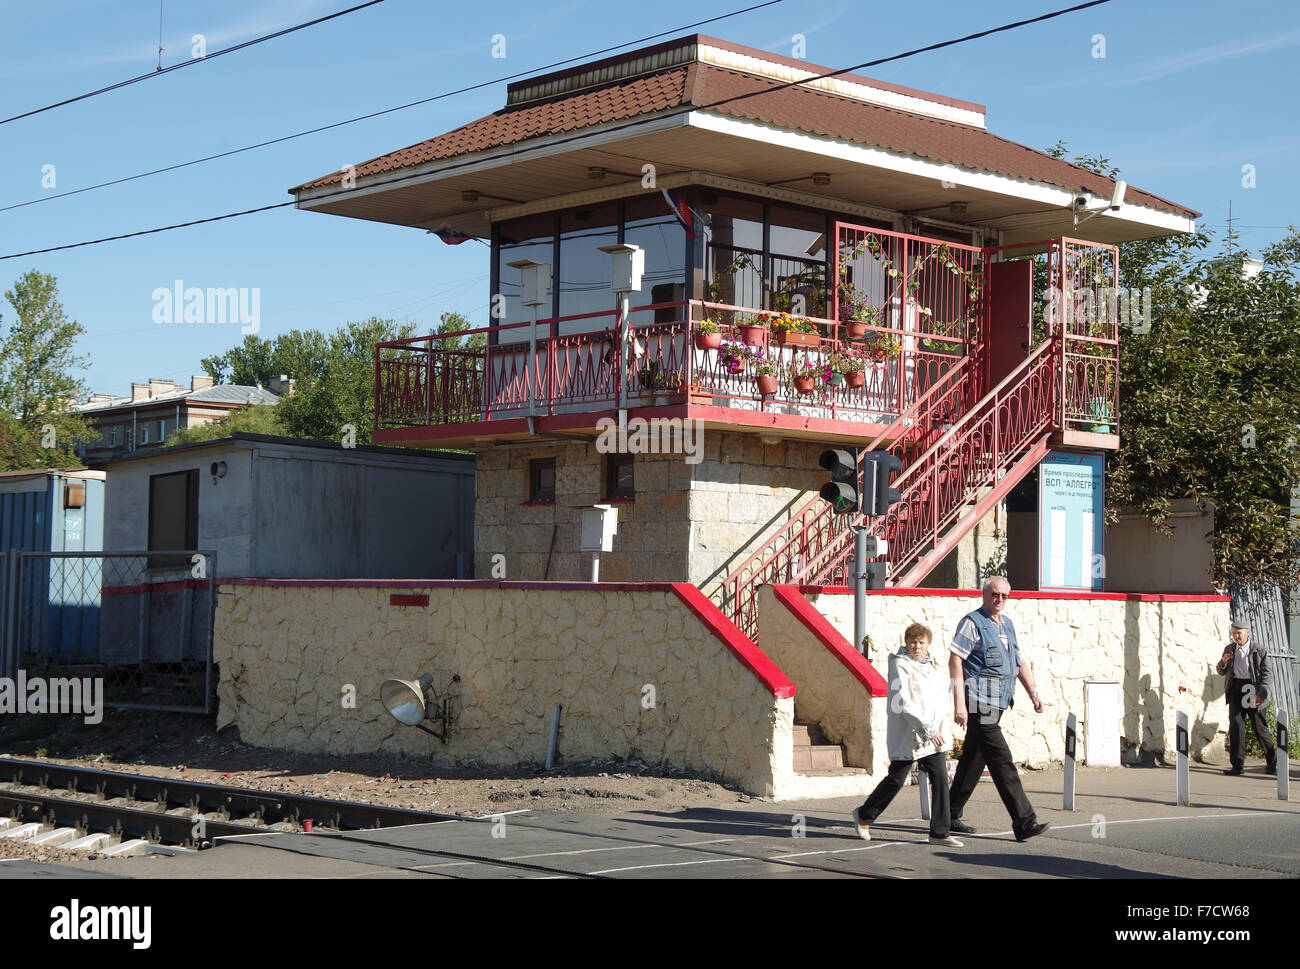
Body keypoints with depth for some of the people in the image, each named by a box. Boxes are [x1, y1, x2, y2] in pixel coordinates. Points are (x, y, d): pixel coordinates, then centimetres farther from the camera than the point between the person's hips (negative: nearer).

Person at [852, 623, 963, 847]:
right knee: (896, 779, 3)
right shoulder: (900, 665, -10)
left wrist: (935, 729, 10)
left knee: (940, 778, -3)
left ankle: (939, 833, 3)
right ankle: (864, 816, 25)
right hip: (907, 734, -6)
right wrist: (927, 730, -22)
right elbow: (902, 703, -18)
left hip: (934, 733, 6)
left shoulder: (933, 665, 13)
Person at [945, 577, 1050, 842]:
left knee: (973, 760, 13)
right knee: (1002, 761, -12)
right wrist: (959, 703, -17)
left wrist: (1033, 693, 17)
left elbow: (1019, 662, 26)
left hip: (998, 702, 9)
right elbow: (955, 661, -12)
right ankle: (1023, 822, -15)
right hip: (979, 703, -9)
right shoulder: (972, 622, -7)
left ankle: (951, 816, 22)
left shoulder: (1007, 625, 18)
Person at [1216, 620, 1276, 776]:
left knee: (1260, 726, 1)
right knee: (1236, 725, -4)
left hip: (1252, 690, -4)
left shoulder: (1258, 651, -1)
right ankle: (1237, 764, -2)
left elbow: (1267, 674, -6)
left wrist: (1261, 694, -19)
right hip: (1235, 690, 4)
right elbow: (1221, 671, 20)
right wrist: (1223, 662, -3)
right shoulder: (1229, 649, 13)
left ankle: (1272, 763, 15)